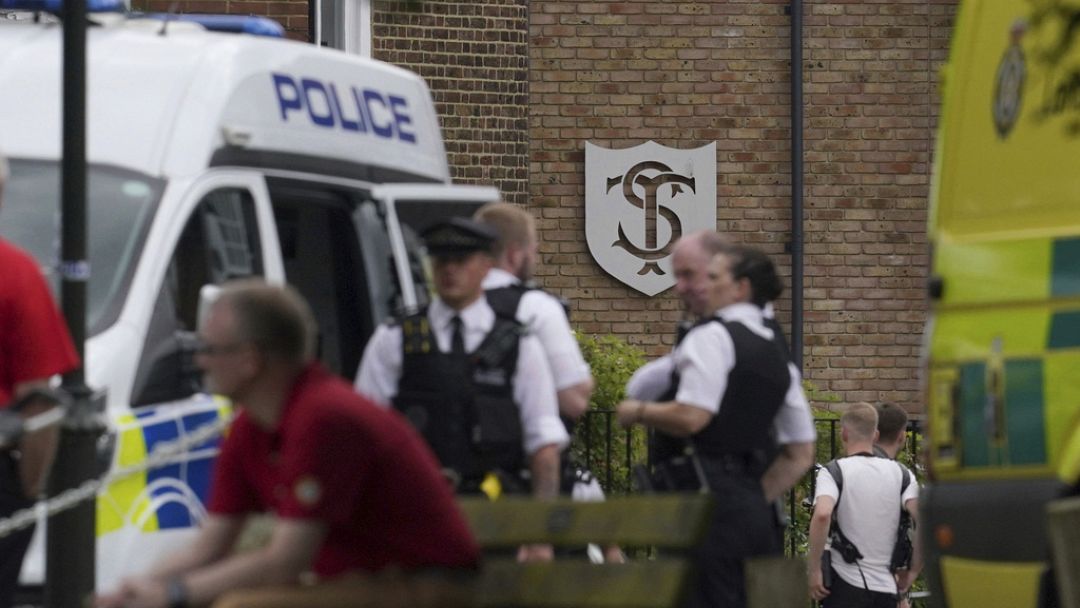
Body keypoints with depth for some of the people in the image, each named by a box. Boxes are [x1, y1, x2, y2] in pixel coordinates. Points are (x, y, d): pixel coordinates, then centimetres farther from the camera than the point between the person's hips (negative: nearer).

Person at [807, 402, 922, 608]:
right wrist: (912, 571, 5)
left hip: (846, 585, -4)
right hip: (887, 588, 4)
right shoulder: (900, 473, 7)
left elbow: (822, 515, -23)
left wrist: (813, 570, -14)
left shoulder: (833, 472, -4)